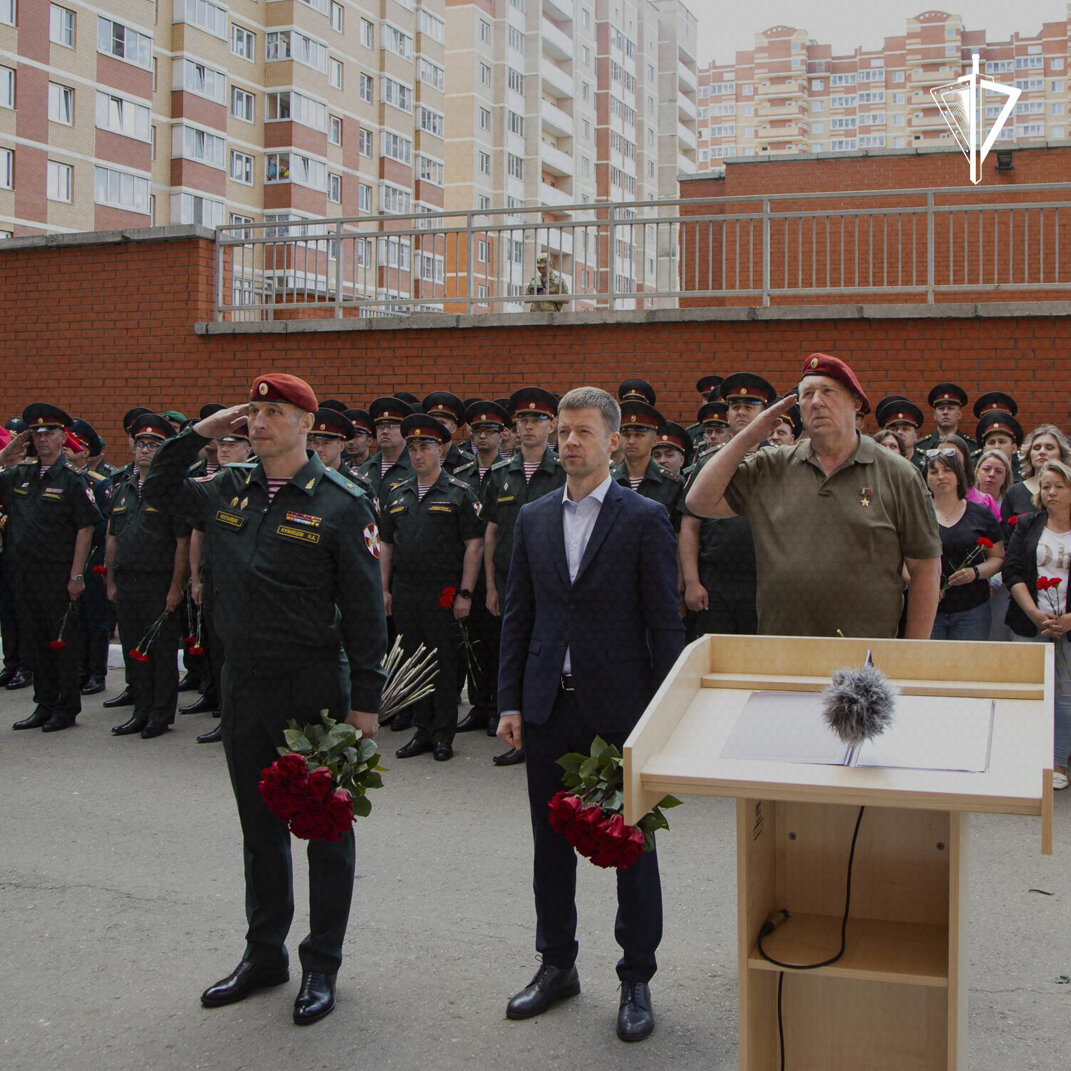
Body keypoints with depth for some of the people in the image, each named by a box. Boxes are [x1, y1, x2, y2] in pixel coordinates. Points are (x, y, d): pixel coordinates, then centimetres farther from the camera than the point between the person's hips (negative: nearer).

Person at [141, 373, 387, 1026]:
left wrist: (365, 701, -12)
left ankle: (322, 966, 21)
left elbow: (365, 610, -10)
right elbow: (159, 491, 24)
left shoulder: (340, 502, -9)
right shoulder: (230, 491, 7)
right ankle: (264, 955, 31)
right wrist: (199, 433, 8)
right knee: (260, 826, 16)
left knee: (324, 828, 7)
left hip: (315, 690, -5)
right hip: (245, 685, 6)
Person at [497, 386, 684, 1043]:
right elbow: (518, 616, 10)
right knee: (551, 841, 14)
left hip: (621, 708, -4)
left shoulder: (645, 519, -5)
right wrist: (512, 702, 5)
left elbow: (665, 623, -6)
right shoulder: (534, 519, 9)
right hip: (550, 706, 4)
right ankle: (557, 965, 30)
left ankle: (637, 980, 19)